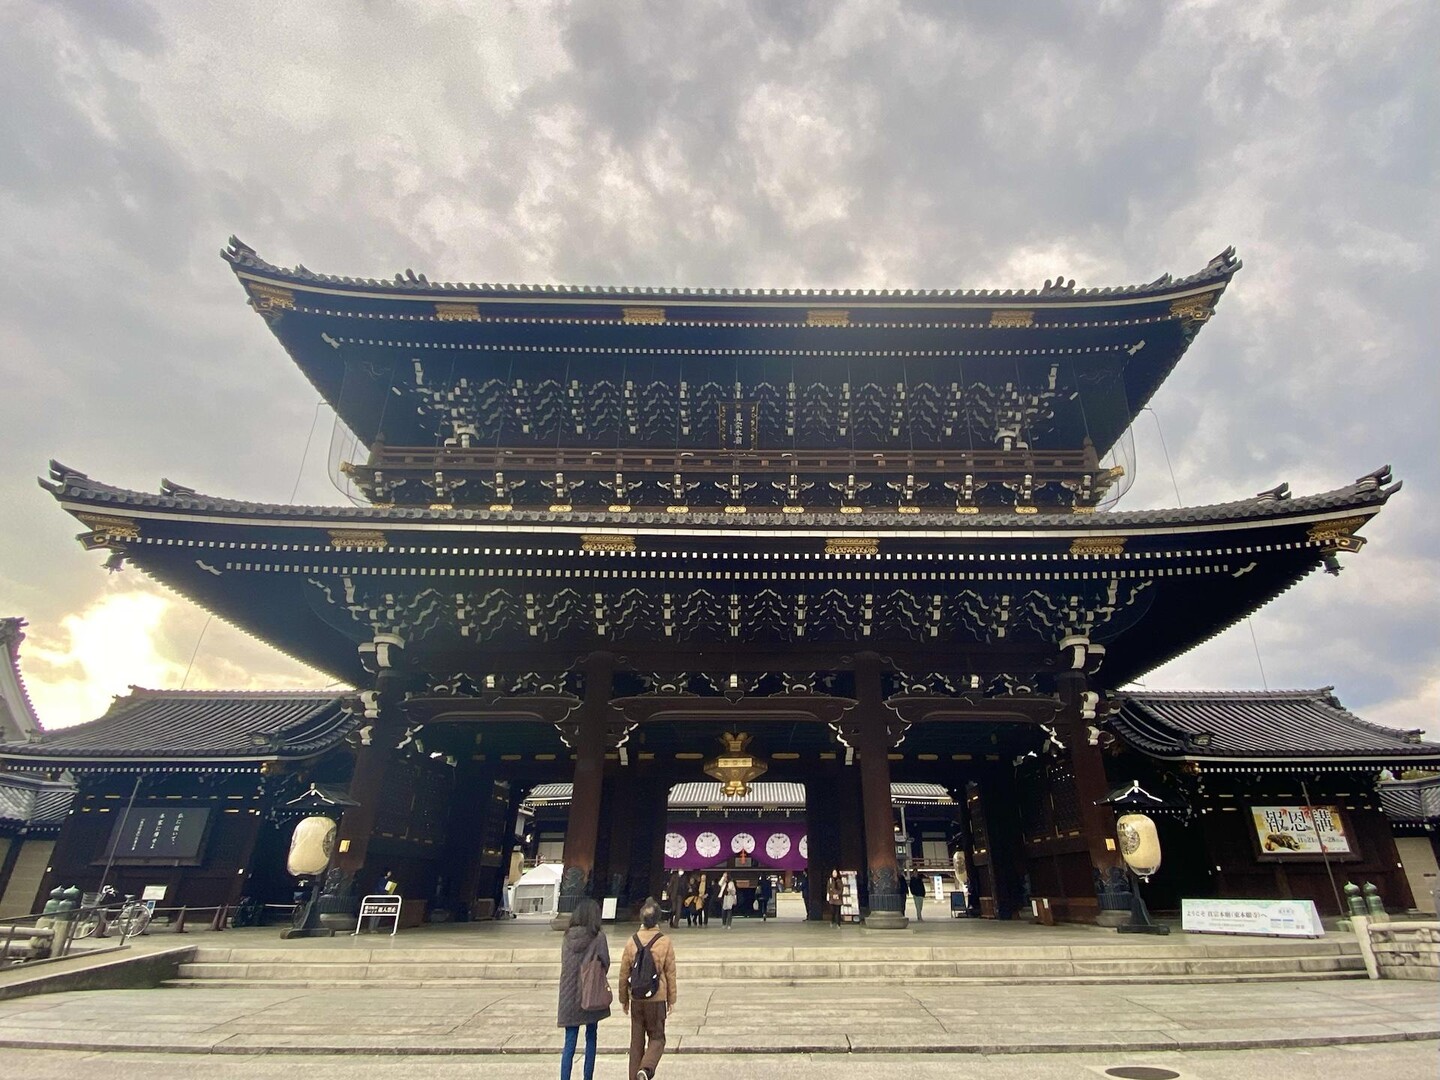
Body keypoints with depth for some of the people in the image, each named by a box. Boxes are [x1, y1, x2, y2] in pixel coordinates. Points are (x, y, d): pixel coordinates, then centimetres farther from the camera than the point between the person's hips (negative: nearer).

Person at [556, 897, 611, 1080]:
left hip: (568, 997, 2)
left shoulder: (567, 937, -3)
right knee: (591, 1038, 16)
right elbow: (605, 964, -8)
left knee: (569, 1042, 8)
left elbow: (565, 965, 5)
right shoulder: (598, 937, -14)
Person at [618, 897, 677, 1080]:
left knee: (636, 1040, 15)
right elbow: (670, 974, -4)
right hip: (657, 999, -2)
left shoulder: (632, 941, -6)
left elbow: (623, 973, 1)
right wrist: (671, 1000, 7)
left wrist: (623, 999, 14)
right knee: (657, 1038, 11)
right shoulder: (664, 942, -10)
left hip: (636, 999, 2)